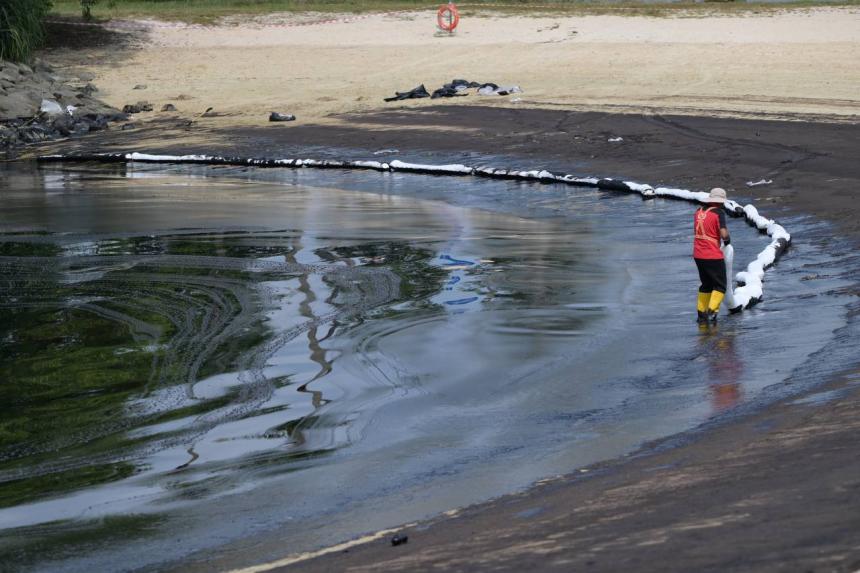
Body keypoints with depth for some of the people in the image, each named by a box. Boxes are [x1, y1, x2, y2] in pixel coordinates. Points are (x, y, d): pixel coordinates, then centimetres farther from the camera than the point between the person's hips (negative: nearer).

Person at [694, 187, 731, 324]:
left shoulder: (699, 211, 6)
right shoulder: (719, 213, -12)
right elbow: (724, 234, -22)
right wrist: (727, 239, 0)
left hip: (698, 255, 6)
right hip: (713, 256, -6)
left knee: (706, 285, 21)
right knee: (720, 286, 5)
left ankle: (701, 314, 21)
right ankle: (711, 312, -12)